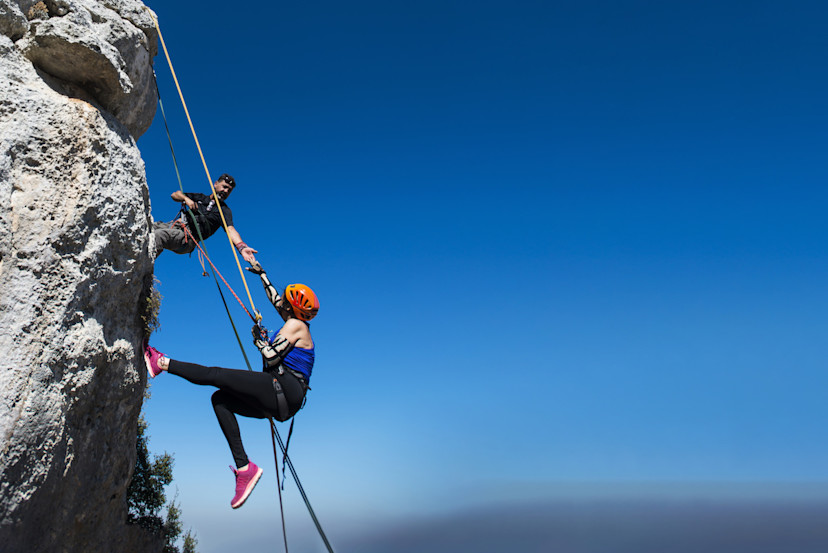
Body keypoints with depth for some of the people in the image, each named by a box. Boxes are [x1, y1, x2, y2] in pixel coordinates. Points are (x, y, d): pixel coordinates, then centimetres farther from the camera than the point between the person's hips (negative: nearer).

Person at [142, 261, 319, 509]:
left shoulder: (295, 325, -5)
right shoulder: (295, 323, 21)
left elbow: (271, 357, -15)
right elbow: (274, 298, 37)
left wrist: (259, 338, 2)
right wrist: (261, 273, 43)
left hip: (285, 389, -9)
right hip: (277, 400, 9)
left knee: (215, 375, -11)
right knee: (220, 399, 4)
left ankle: (162, 363, 1)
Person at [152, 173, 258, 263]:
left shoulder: (224, 210, 10)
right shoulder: (200, 197, 25)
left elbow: (230, 230, -9)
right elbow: (174, 195, 27)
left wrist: (242, 247, -30)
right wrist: (186, 199, 3)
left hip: (188, 235, -6)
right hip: (172, 226, 6)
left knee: (157, 235, -33)